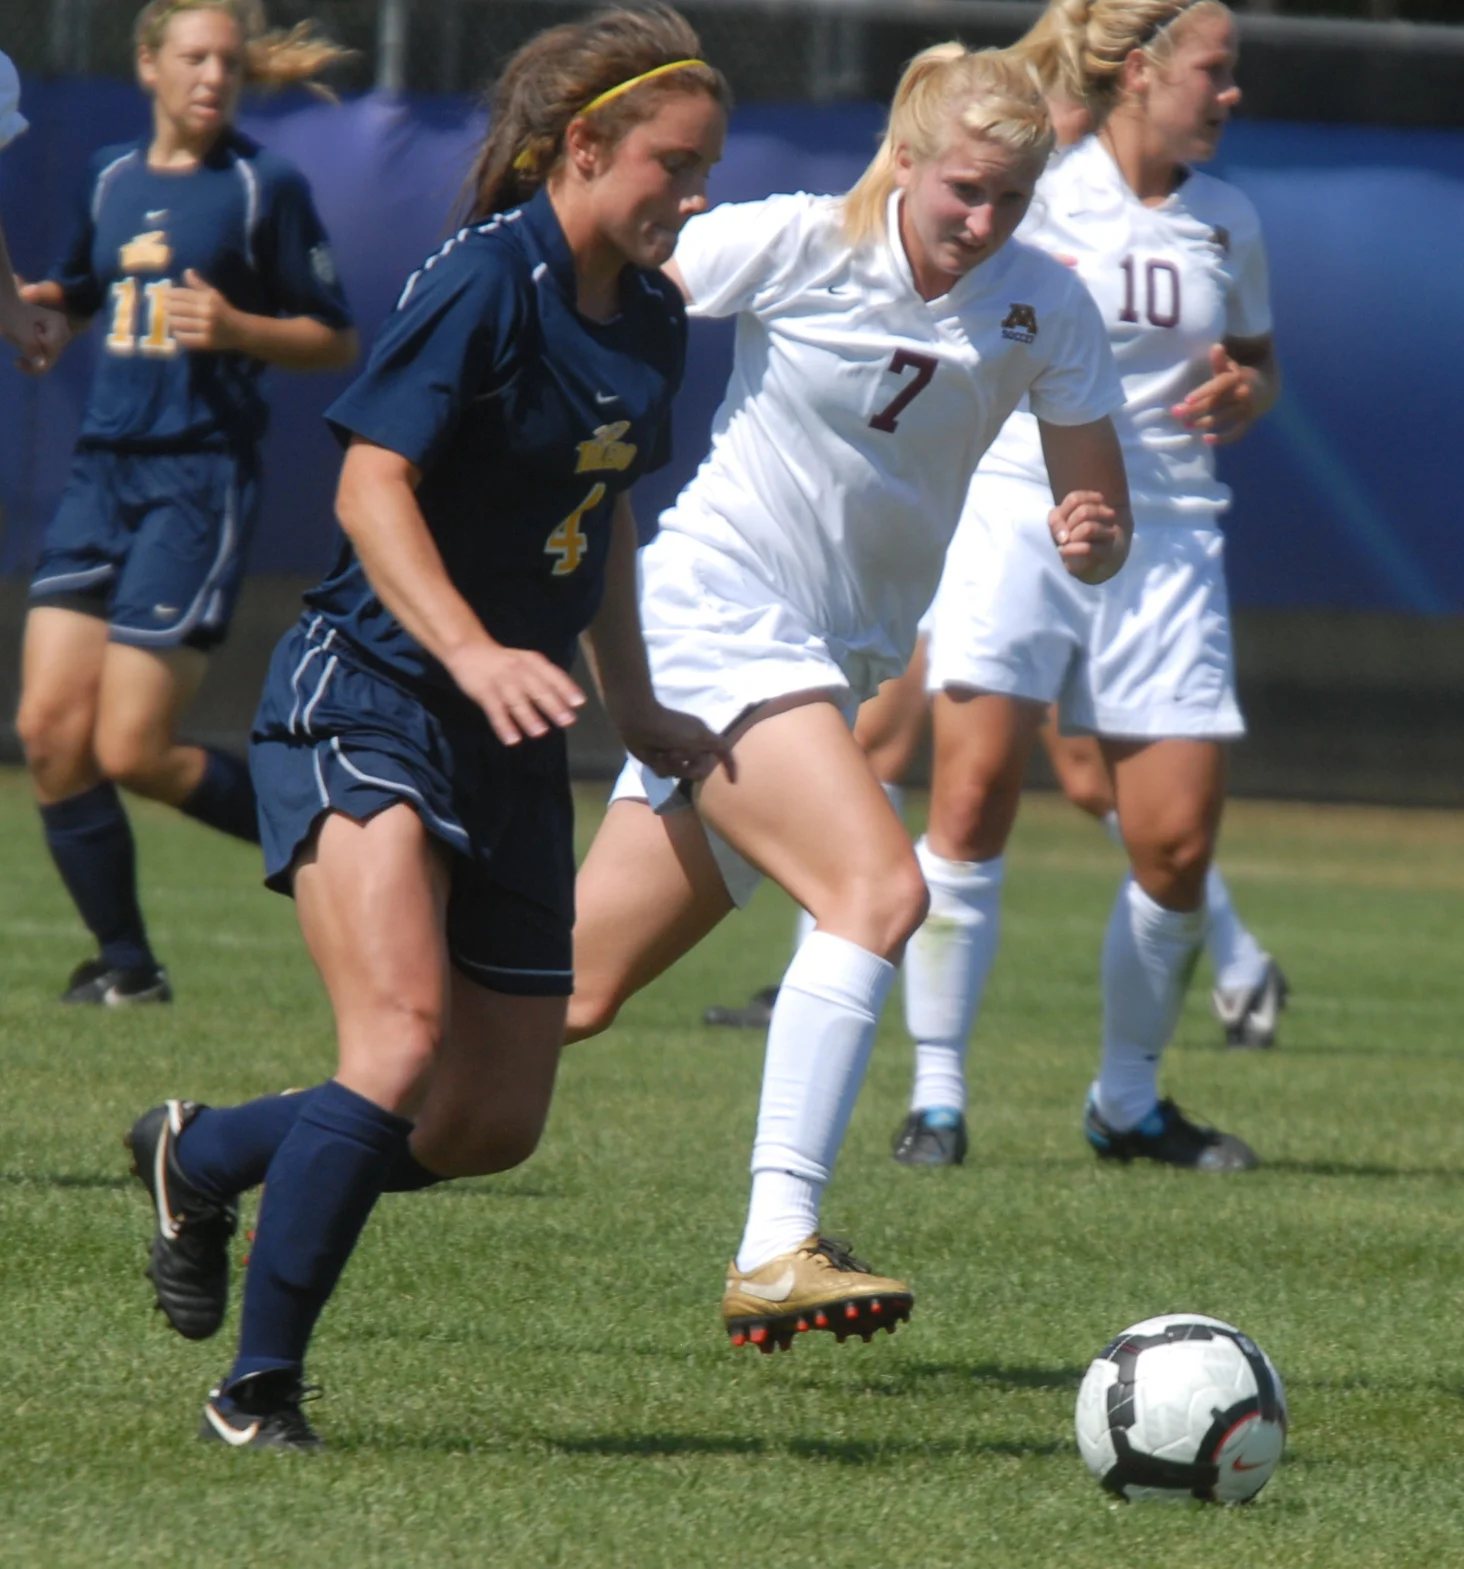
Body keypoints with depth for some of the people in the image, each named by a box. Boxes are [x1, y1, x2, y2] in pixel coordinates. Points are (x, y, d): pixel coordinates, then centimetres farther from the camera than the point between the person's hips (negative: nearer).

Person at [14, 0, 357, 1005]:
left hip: (202, 478, -6)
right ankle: (126, 960, 7)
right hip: (104, 470, 6)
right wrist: (31, 303, 10)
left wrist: (240, 329, -18)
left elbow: (338, 343, -1)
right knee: (50, 727, -5)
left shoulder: (265, 188, -3)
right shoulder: (114, 180, 12)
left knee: (131, 752, -11)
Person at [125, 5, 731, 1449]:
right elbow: (371, 482, -20)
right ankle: (258, 1388, -15)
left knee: (494, 1126, 6)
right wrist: (475, 652, -31)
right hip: (367, 701, -8)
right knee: (405, 1040, -26)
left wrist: (636, 707, 25)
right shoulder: (483, 281, -14)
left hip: (511, 736, 8)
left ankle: (202, 1155, 31)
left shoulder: (648, 320, 11)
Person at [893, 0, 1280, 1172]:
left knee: (1178, 844, -1)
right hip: (1022, 507, -4)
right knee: (974, 799, -15)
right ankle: (937, 1094, -5)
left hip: (1166, 538, 4)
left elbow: (1258, 361, 24)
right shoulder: (1038, 195, -3)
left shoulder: (1226, 222, 10)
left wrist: (1246, 393, 2)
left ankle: (1128, 1102, 18)